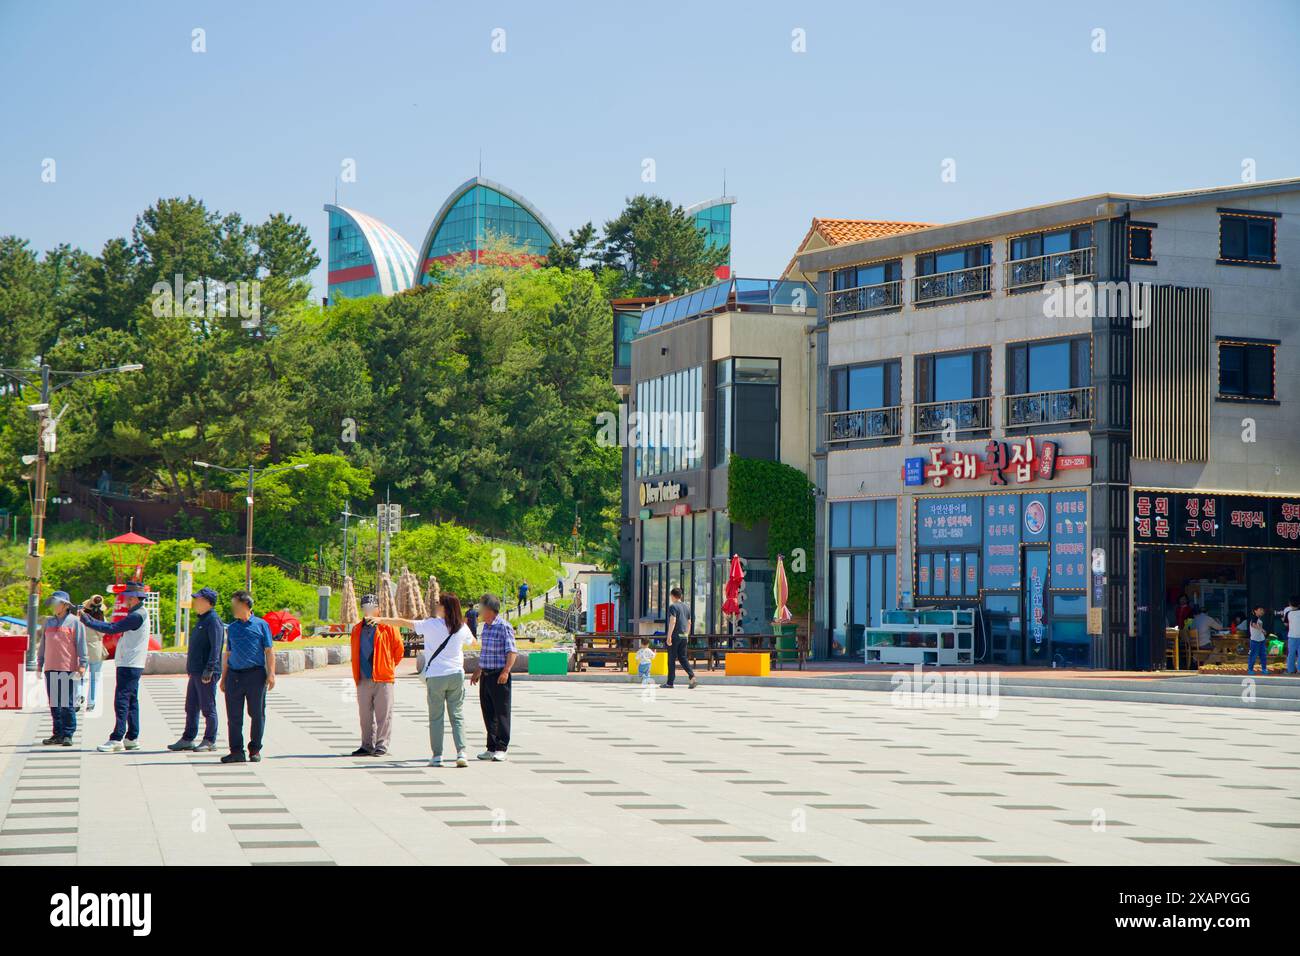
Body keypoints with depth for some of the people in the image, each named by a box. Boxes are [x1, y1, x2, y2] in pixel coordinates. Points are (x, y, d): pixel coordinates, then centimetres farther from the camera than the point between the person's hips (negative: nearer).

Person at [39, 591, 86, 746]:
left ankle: (68, 735, -1)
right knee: (54, 704, 6)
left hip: (68, 669, -5)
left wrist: (82, 665, -9)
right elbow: (43, 645, 20)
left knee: (68, 704, -5)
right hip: (50, 669, 5)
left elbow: (81, 644, -2)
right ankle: (58, 733, 11)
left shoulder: (75, 622, 1)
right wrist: (39, 664, 15)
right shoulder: (48, 622, 16)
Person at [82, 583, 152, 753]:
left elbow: (112, 628, -19)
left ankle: (117, 740, -16)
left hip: (129, 665, -11)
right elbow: (115, 626, 13)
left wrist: (87, 621, -13)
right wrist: (89, 619, 6)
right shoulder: (138, 614, 16)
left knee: (121, 701, -13)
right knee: (131, 701, 12)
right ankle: (132, 739, 16)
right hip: (130, 664, 11)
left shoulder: (138, 616, -16)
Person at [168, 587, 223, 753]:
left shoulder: (213, 620, -13)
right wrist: (190, 668, 21)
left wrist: (208, 670, -24)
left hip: (206, 673, -10)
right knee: (191, 707, 13)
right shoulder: (201, 620, 18)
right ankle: (187, 739, 18)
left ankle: (210, 742, 2)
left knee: (208, 708, -3)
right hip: (195, 672, 10)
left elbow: (215, 648, -20)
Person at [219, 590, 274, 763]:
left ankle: (255, 749, 11)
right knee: (233, 715, 1)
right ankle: (236, 751, 5)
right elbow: (228, 654, 18)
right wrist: (223, 678, 14)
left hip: (255, 674, -4)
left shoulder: (260, 625, 3)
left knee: (257, 714, 2)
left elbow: (269, 651, 2)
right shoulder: (231, 628, 14)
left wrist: (271, 674, -6)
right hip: (234, 675, 4)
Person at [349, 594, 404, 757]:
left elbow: (399, 649, 4)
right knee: (365, 715, 9)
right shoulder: (357, 629, 13)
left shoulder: (387, 627, -2)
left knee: (383, 714, -3)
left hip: (382, 678, -5)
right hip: (363, 679, 5)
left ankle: (382, 746, 1)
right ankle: (367, 746, 16)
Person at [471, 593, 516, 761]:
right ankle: (491, 748, 16)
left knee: (501, 713, -2)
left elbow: (511, 652, -17)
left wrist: (506, 671, -28)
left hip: (499, 676, -8)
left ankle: (501, 748, 1)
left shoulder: (504, 627, -12)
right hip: (485, 675, 8)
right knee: (488, 712, 10)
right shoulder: (485, 626, 14)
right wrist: (478, 671, 29)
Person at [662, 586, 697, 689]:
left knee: (672, 659, 0)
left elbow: (672, 621, -19)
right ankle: (692, 675, -13)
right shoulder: (687, 606, 14)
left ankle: (670, 682, 3)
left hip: (675, 636, -6)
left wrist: (669, 636, -19)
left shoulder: (673, 606, -9)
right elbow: (689, 623, 19)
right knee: (683, 658, 9)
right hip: (684, 636, 7)